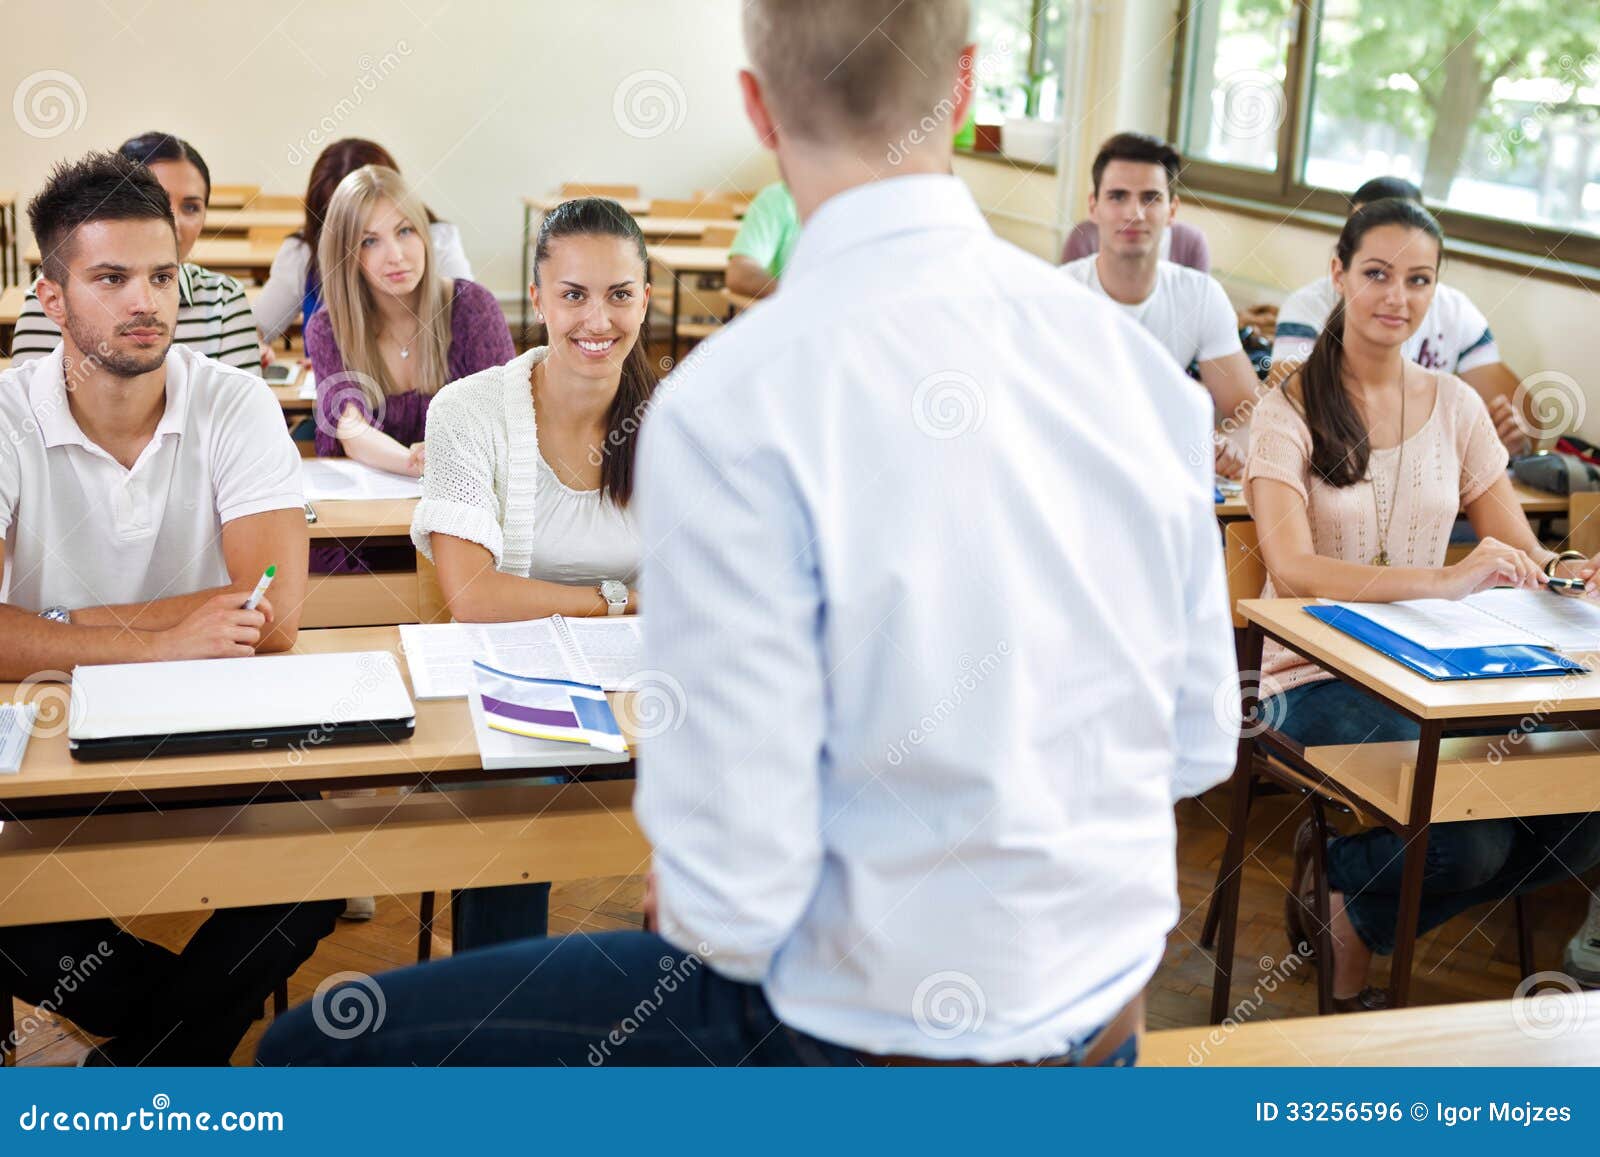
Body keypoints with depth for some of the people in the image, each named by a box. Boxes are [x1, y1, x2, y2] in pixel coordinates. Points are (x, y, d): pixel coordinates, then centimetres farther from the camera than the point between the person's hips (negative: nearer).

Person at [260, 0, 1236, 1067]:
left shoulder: (730, 410, -24)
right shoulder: (1133, 352, -6)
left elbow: (734, 896, -22)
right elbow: (1199, 746, 2)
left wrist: (690, 904, 0)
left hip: (878, 1039, -6)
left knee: (312, 1046, 6)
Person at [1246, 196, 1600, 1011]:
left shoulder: (1455, 406, 8)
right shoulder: (1291, 411, -7)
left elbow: (1522, 552, 5)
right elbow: (1291, 570, -21)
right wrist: (1447, 580, -34)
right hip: (1320, 678, -5)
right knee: (1471, 841, -28)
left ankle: (1354, 886, 8)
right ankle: (1348, 946, 8)